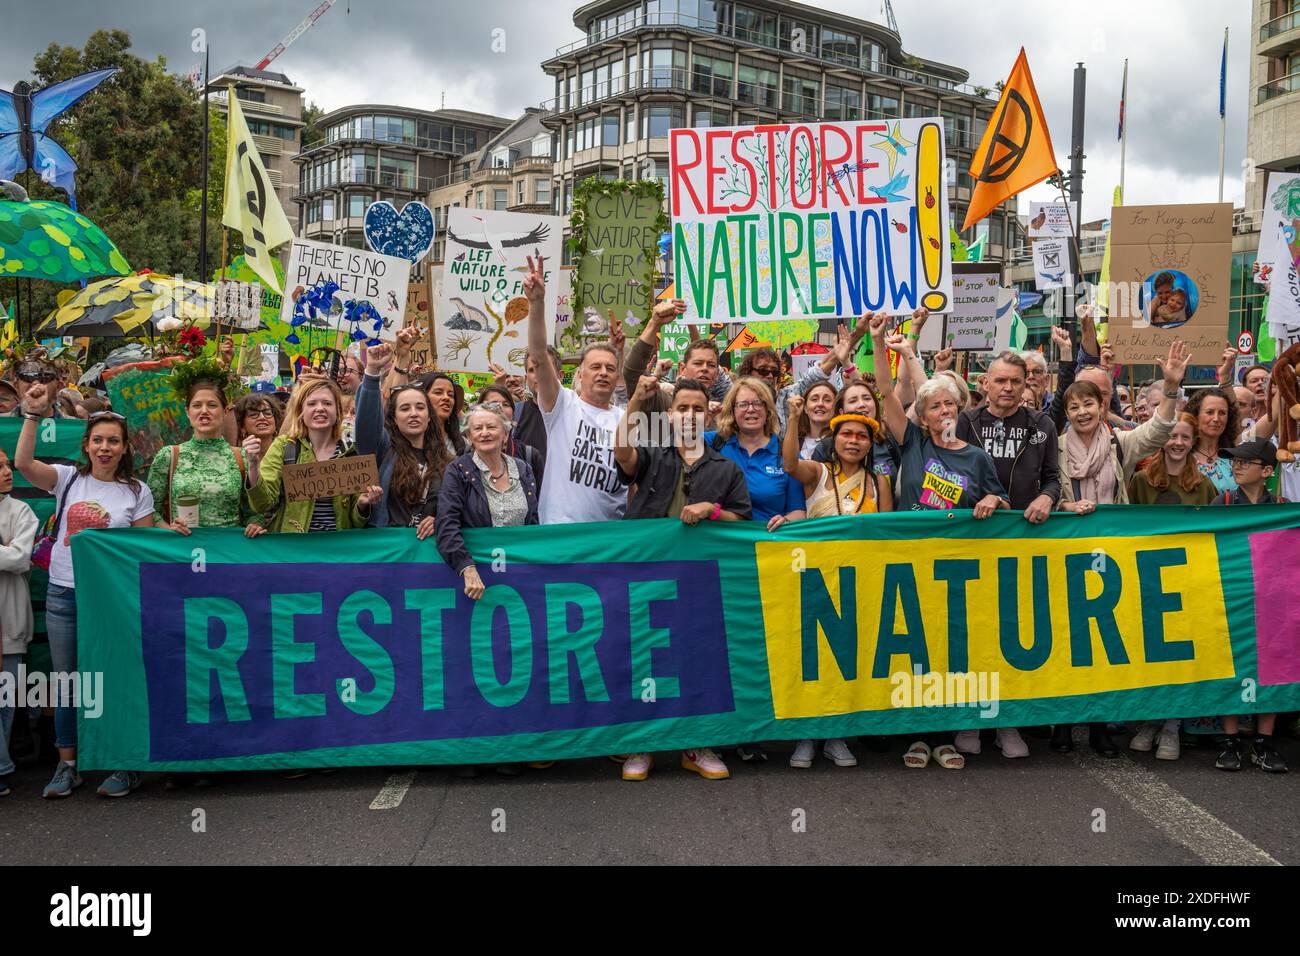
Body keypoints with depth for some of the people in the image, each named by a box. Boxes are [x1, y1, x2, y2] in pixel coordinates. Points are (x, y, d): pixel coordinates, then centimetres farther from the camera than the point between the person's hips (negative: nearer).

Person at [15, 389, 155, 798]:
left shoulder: (136, 491, 1)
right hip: (63, 593, 2)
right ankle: (67, 766, 22)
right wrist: (33, 414, -20)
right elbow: (23, 462, -14)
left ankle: (125, 766, 14)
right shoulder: (68, 478, 3)